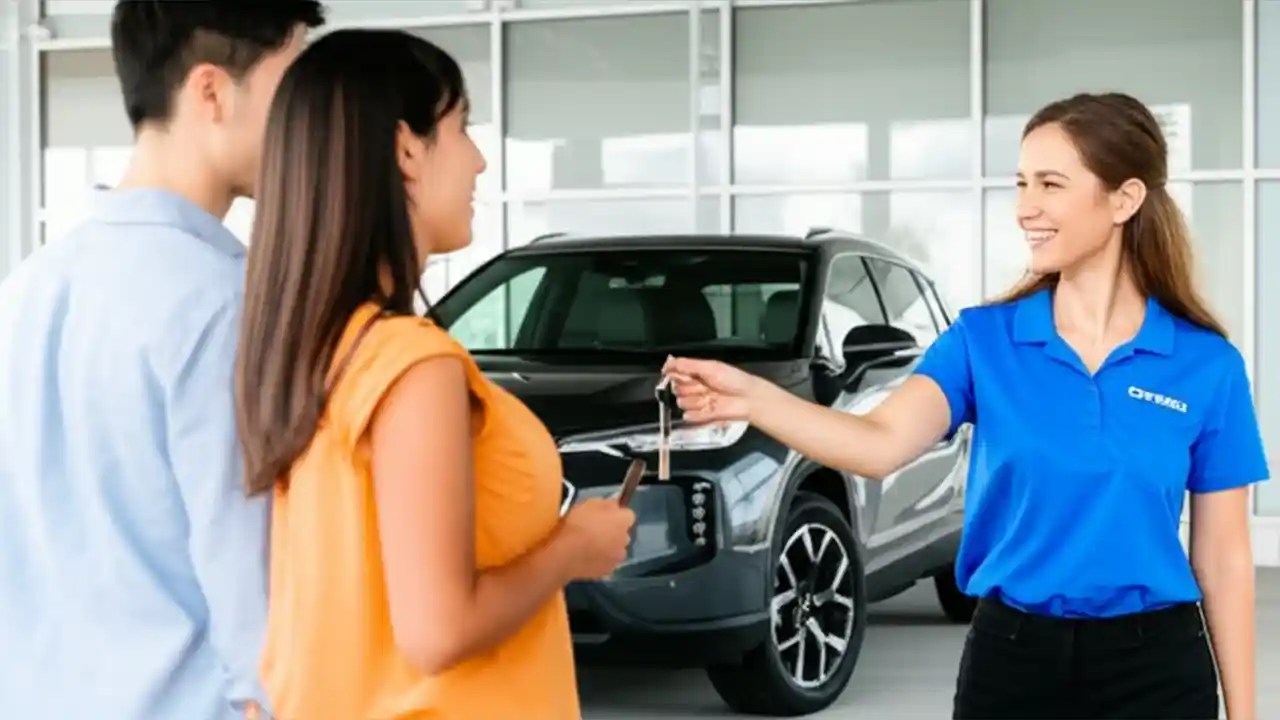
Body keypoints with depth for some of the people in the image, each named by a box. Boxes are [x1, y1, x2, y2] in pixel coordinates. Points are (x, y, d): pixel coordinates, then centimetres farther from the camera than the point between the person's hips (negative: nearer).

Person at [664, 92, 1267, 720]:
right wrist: (754, 400, -37)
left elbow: (1223, 557, 1)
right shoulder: (983, 339, -1)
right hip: (1010, 660, 1)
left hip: (1153, 670, -1)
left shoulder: (1207, 365, -2)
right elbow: (881, 444, -20)